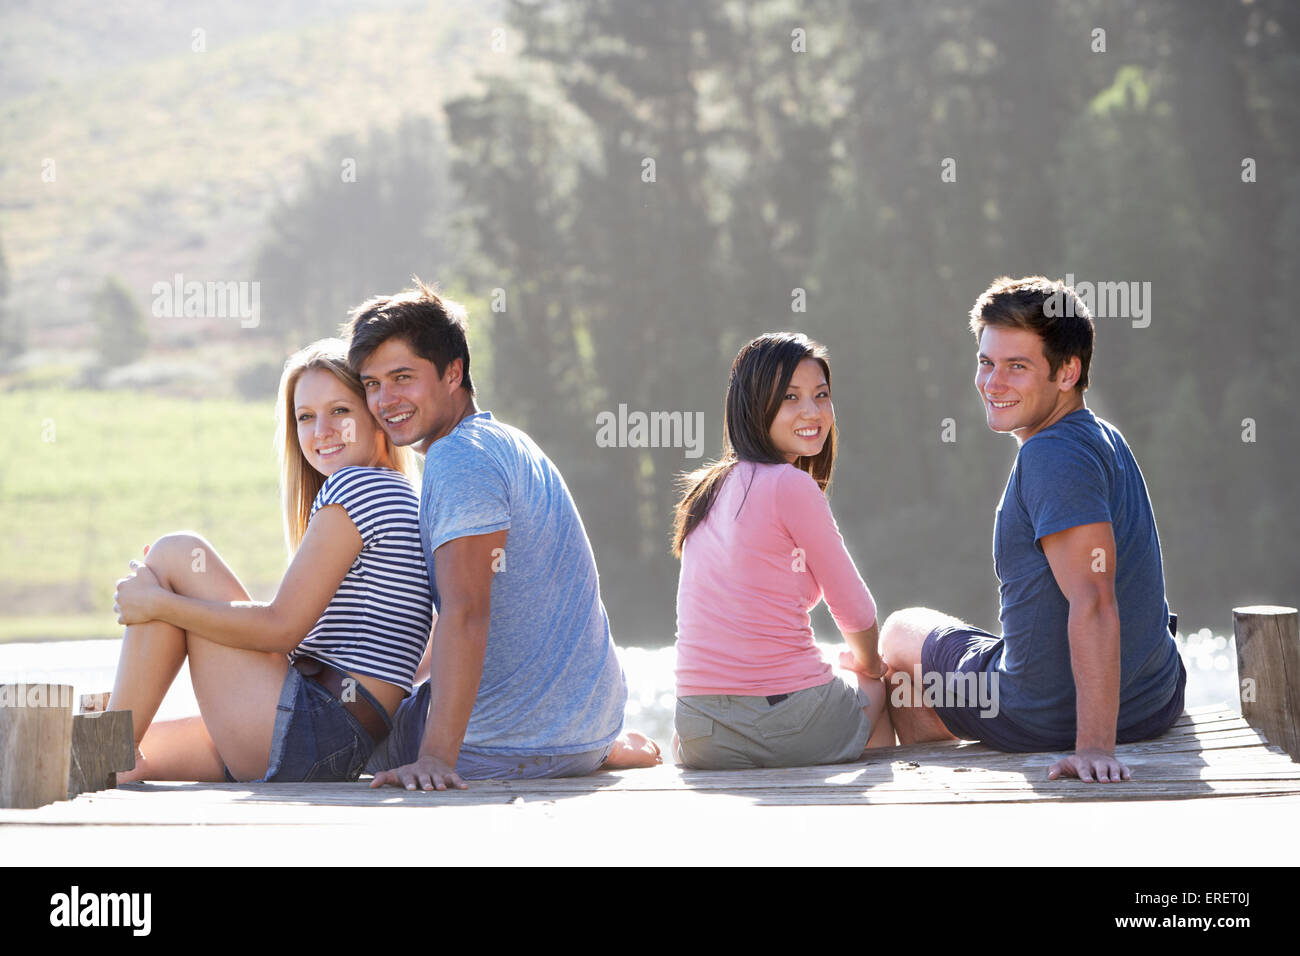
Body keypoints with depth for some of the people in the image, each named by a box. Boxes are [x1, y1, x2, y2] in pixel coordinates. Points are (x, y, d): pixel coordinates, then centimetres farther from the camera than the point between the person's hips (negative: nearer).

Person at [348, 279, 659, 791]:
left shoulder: (459, 458, -21)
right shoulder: (506, 442, 12)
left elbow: (465, 614, -31)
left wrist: (435, 759, -37)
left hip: (519, 738, -10)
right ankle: (605, 751, 14)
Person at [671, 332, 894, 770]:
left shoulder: (711, 487, 13)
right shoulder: (792, 486, -10)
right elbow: (852, 605, 1)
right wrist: (867, 664, 22)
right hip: (785, 722, -6)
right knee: (880, 688, 29)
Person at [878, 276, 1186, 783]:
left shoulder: (1053, 456, -23)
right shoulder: (1105, 439, 7)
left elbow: (1093, 601, -33)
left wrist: (1093, 744, -36)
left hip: (1048, 717, -8)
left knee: (902, 631, 21)